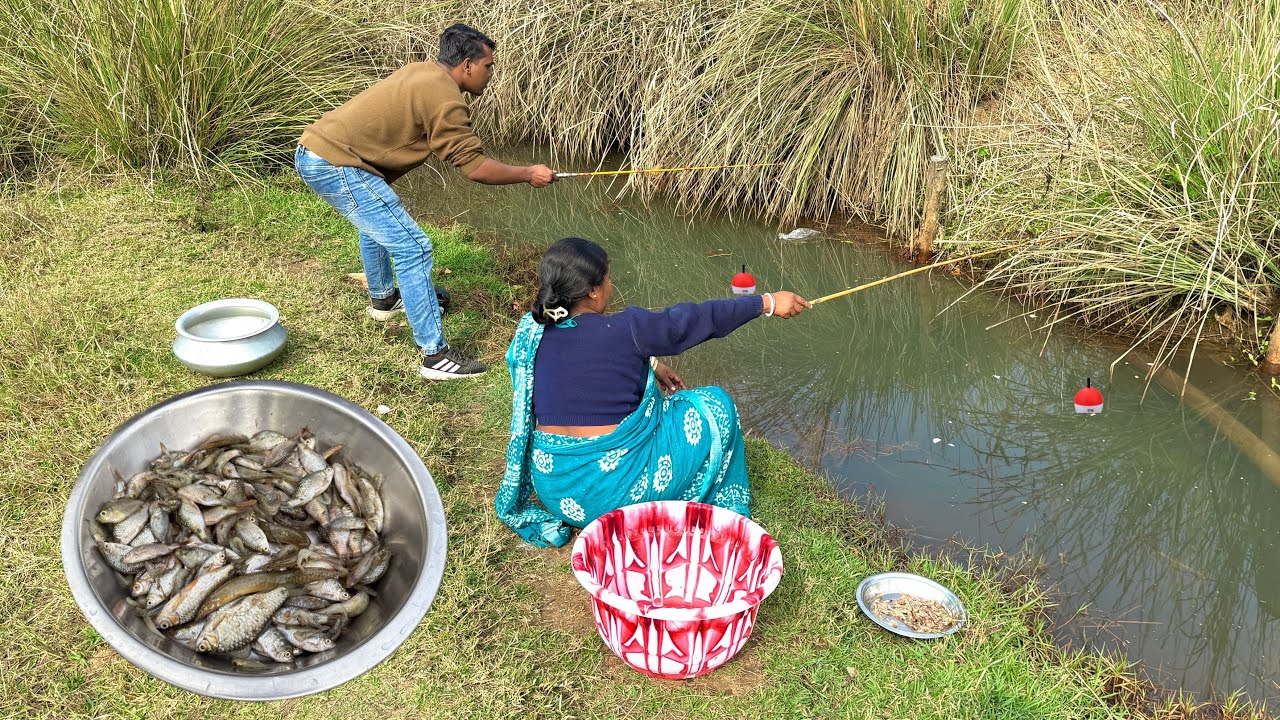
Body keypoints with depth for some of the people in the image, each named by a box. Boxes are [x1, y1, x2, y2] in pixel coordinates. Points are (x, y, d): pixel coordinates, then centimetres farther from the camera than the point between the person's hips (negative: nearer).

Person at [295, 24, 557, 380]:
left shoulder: (421, 71, 14)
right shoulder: (444, 98, -14)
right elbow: (474, 167, -14)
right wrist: (529, 174, -3)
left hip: (313, 149, 11)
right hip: (335, 164, -10)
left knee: (376, 221, 34)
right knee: (412, 247, -10)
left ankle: (382, 298, 53)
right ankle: (436, 355, -8)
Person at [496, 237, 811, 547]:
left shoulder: (531, 331, -3)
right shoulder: (624, 330, -20)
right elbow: (698, 318, -8)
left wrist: (648, 364, 21)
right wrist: (768, 303, 4)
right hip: (615, 488, -6)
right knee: (713, 406, 9)